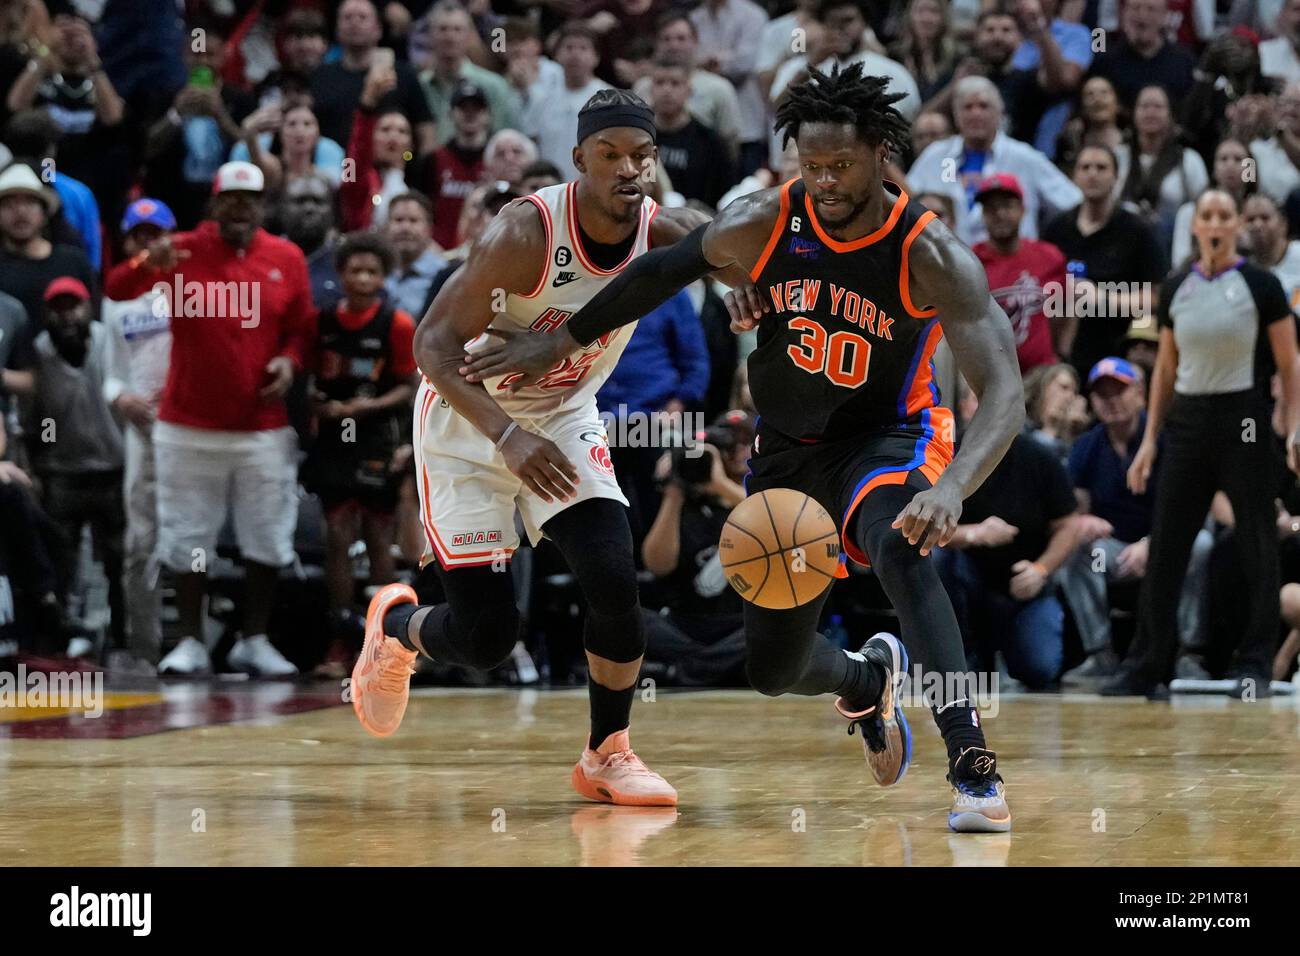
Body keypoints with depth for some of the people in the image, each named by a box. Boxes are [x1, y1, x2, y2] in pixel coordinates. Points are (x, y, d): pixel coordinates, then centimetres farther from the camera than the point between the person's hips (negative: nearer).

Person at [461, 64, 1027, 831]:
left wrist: (952, 486, -50)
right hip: (789, 450, 4)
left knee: (902, 549, -39)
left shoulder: (932, 256, -25)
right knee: (771, 669, 9)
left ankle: (974, 765, -39)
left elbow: (1005, 394, -32)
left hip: (887, 437, -4)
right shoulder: (765, 222, -16)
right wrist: (562, 342, 10)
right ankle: (868, 680, 46)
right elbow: (664, 271, 4)